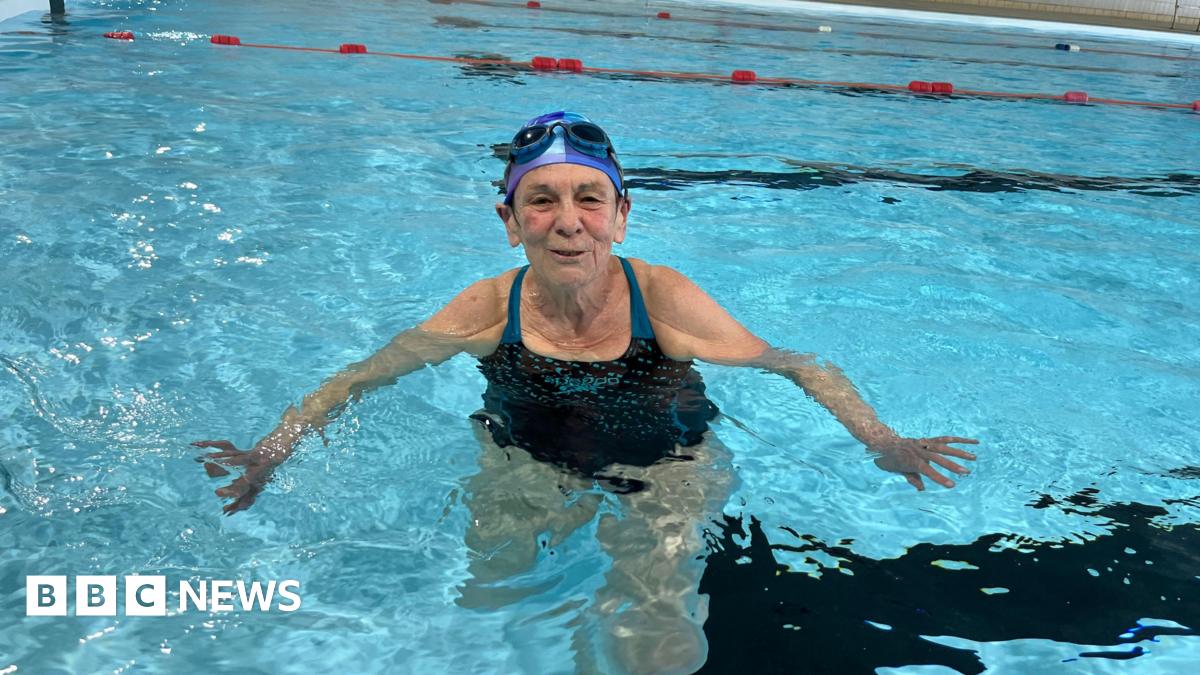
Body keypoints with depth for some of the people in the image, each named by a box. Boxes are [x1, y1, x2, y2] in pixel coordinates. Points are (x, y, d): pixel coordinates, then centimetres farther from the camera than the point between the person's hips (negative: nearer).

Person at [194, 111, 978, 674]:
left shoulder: (663, 298, -23)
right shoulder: (492, 308, -18)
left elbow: (801, 367, -14)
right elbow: (363, 375, -7)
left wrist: (885, 444, -24)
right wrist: (274, 450, -17)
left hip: (663, 475, -2)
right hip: (526, 468, 2)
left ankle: (613, 604, 22)